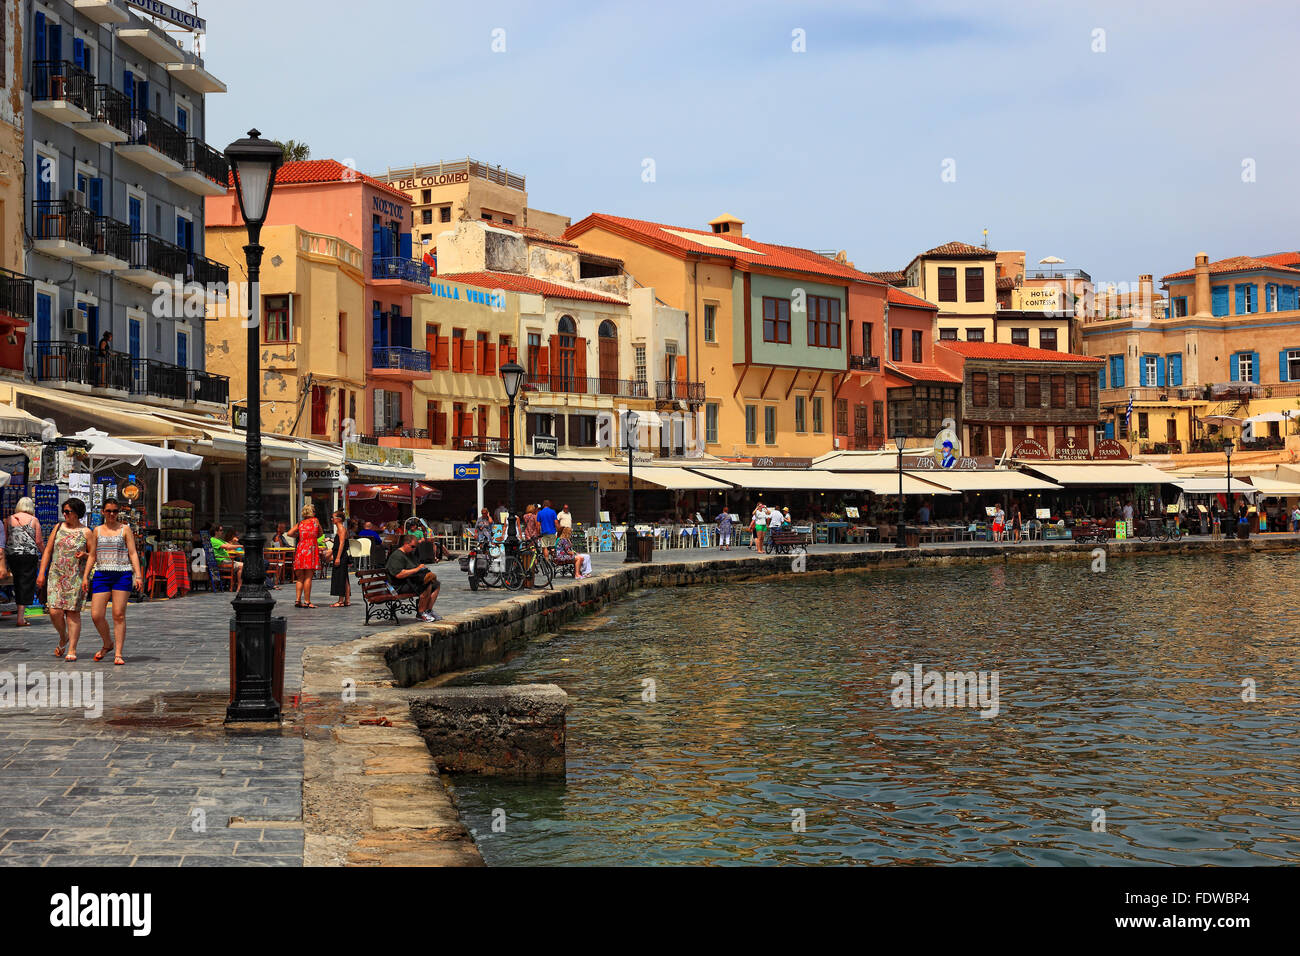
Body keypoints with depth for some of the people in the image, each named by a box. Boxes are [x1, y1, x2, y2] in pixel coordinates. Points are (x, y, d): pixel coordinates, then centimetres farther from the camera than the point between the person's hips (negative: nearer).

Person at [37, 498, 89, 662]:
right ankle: (63, 638, 20)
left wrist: (85, 555, -13)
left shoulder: (85, 532, 3)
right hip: (56, 575, 2)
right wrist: (41, 573, 6)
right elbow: (48, 551, 12)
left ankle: (72, 649, 3)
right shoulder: (59, 527, 11)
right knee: (55, 612, -7)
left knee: (73, 612, -4)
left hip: (76, 577, -2)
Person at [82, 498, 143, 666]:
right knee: (96, 615, -5)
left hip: (122, 575, -2)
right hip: (101, 575, 2)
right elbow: (92, 556, 16)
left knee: (119, 615, -5)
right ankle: (108, 644, 21)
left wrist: (138, 575, -7)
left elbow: (133, 553, 3)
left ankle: (118, 653, -2)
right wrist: (85, 577, 9)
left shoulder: (125, 529, 7)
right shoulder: (97, 531, 14)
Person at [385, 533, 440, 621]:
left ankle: (428, 610, -4)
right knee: (427, 586, -28)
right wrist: (416, 569, -20)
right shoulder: (396, 556, -11)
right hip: (402, 586, -10)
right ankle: (420, 613, -20)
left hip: (413, 581, 10)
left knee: (435, 584, -3)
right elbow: (399, 574, -23)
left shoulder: (410, 554, 21)